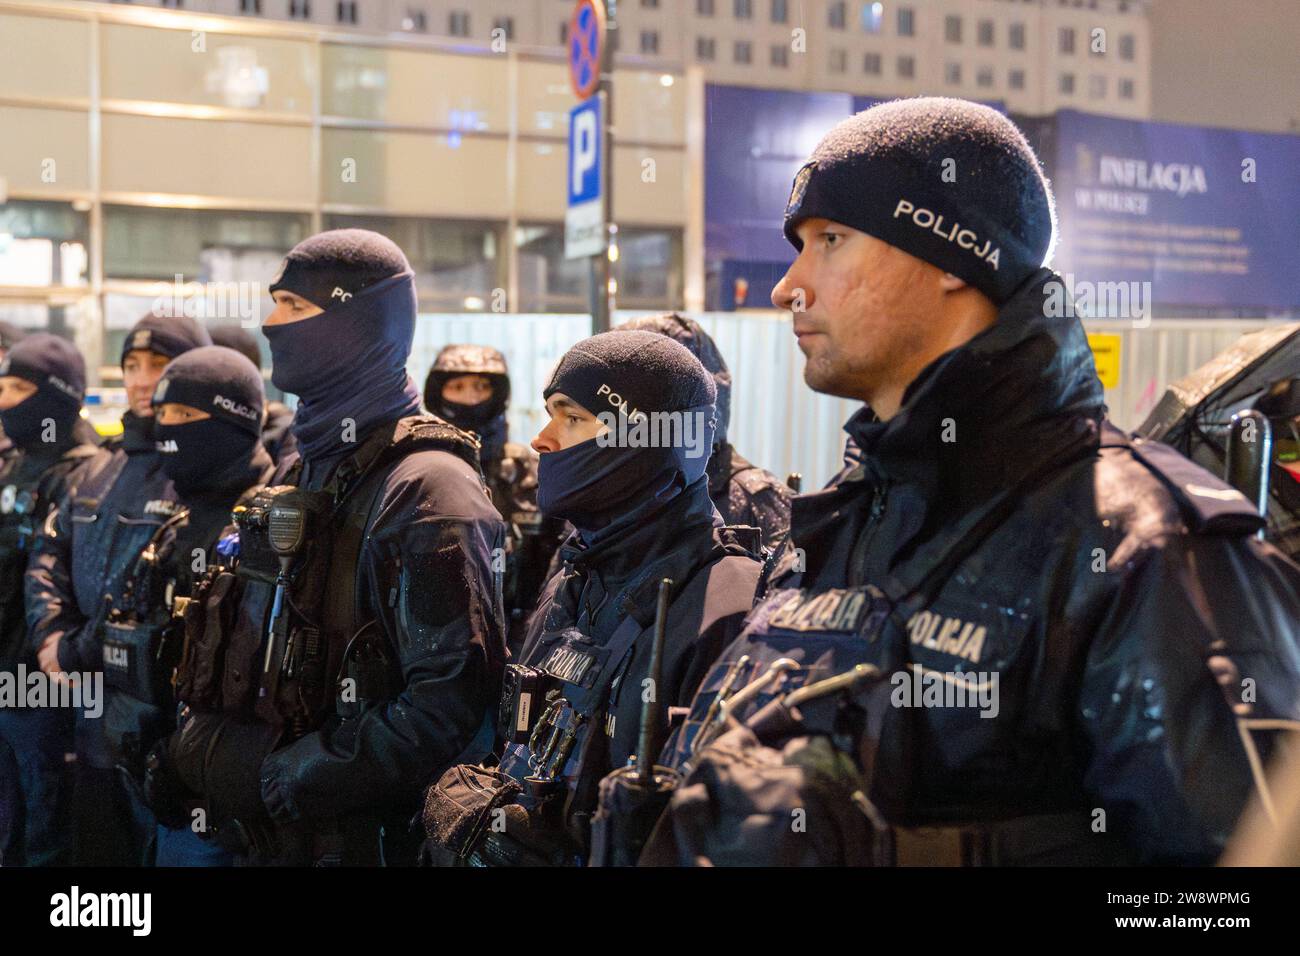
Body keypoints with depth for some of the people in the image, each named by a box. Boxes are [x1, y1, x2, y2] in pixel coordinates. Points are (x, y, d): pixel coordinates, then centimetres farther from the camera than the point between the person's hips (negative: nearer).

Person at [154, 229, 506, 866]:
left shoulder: (427, 488, -18)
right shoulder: (299, 470, 11)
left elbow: (451, 698, -25)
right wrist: (197, 750, 3)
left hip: (355, 837, -8)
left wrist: (284, 778, -22)